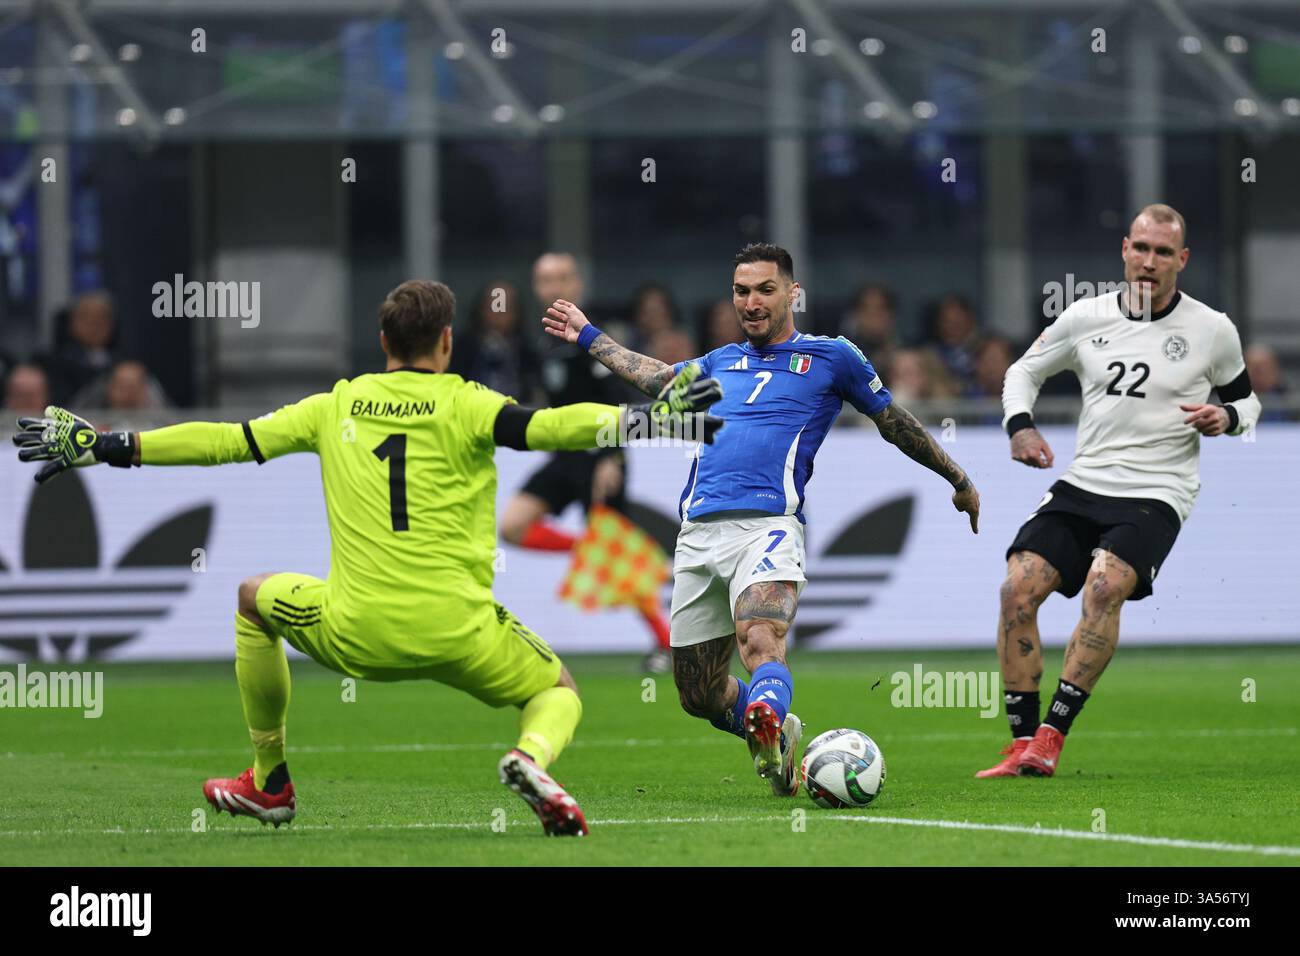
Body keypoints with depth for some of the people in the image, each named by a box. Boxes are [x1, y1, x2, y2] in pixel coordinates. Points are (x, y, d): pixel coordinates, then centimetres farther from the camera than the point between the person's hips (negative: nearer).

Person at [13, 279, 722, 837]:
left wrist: (106, 446, 20)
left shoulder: (337, 407, 9)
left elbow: (225, 441, 12)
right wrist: (647, 417, -18)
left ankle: (269, 783, 33)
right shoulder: (464, 406, 0)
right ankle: (530, 757, -14)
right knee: (558, 692, 24)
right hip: (458, 634, -2)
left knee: (256, 600, 33)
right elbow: (546, 426, -18)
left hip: (355, 637, 2)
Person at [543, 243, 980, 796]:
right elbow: (656, 378, 45)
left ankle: (767, 729, -59)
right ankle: (779, 733, 30)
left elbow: (895, 424, 24)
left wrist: (958, 480, 31)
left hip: (767, 523, -5)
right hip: (698, 534, 5)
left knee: (761, 644, -34)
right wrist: (588, 338, 53)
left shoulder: (831, 357, 13)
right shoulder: (721, 363, 25)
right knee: (699, 697, 5)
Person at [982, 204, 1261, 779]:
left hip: (1157, 496, -3)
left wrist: (1226, 418, -7)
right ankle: (1022, 746, -8)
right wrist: (1020, 424, 2)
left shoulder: (1212, 331, 1)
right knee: (1018, 589, -16)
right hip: (1081, 487, 3)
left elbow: (1246, 398, 16)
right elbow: (1025, 370, 21)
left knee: (1104, 585, -30)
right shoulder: (1086, 318, 6)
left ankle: (1051, 736, -27)